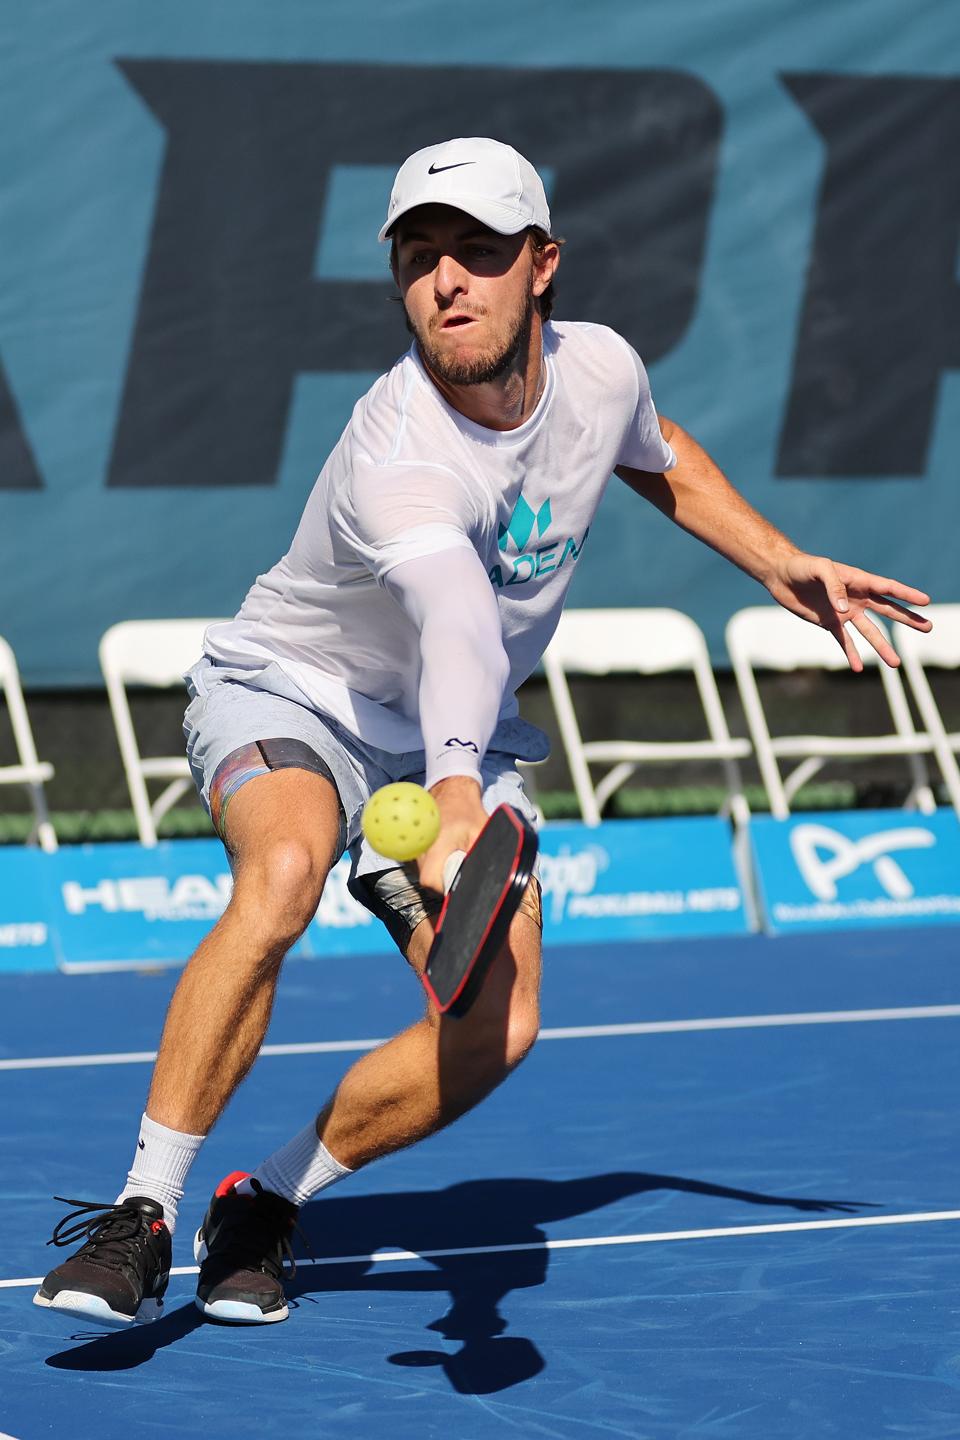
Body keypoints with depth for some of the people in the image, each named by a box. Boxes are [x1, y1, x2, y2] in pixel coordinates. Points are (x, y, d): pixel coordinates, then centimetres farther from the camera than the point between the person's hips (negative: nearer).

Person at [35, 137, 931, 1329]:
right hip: (287, 695, -5)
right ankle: (141, 1216, -30)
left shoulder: (599, 369, -13)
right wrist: (455, 794, -72)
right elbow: (459, 624, -55)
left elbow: (663, 462, 14)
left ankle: (265, 1205, 5)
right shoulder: (397, 458, -36)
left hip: (452, 741, 5)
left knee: (495, 1030, -17)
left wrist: (784, 568, 10)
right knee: (282, 874, -39)